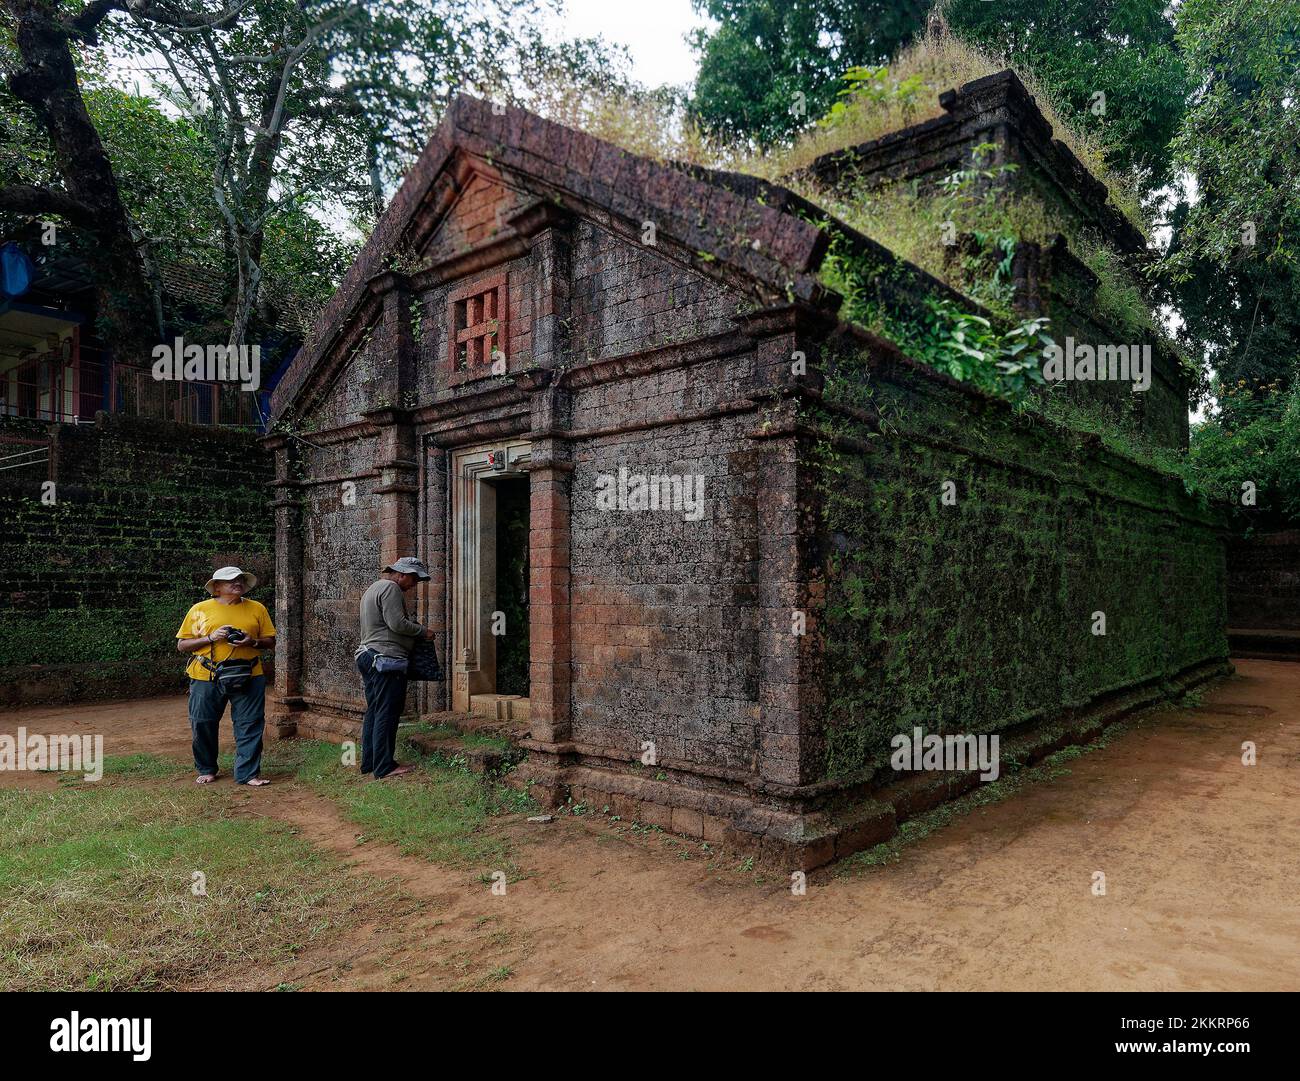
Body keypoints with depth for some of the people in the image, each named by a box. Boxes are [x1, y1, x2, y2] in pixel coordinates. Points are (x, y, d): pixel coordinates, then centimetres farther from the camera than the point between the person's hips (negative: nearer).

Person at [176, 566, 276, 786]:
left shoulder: (257, 609, 8)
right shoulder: (199, 610, 5)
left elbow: (270, 640, 11)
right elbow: (182, 645, 5)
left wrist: (252, 642, -10)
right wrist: (210, 638, -11)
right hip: (206, 677, 0)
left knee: (250, 725, -2)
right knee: (203, 725, 7)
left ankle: (248, 773, 7)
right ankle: (207, 770, 27)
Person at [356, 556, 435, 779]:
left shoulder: (373, 589, 23)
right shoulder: (390, 588, -11)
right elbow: (397, 623, -18)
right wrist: (423, 631, -5)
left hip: (368, 656, 11)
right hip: (386, 659, -11)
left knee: (374, 711, 13)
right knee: (387, 713, -8)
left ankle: (369, 763, 18)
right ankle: (384, 767, -6)